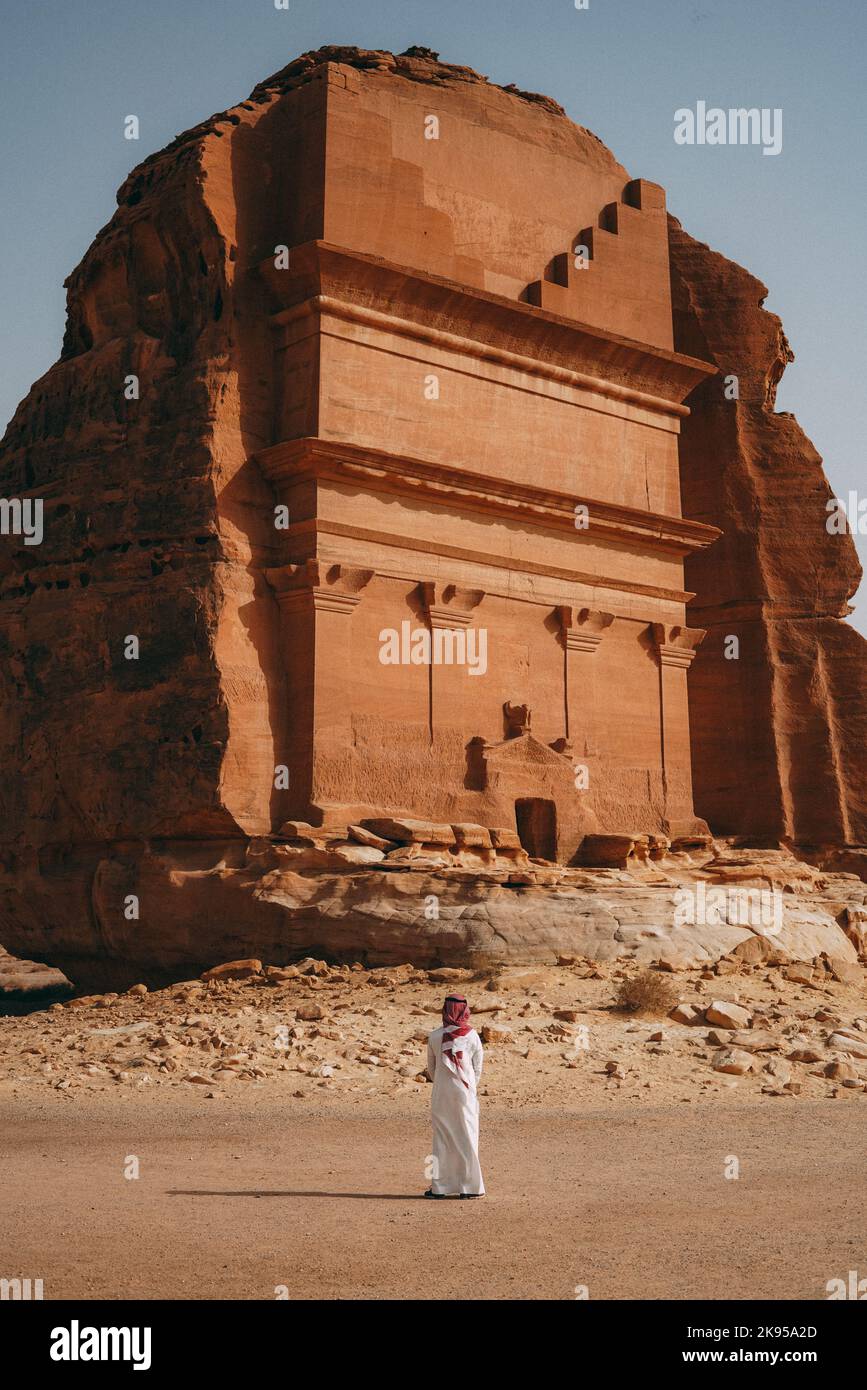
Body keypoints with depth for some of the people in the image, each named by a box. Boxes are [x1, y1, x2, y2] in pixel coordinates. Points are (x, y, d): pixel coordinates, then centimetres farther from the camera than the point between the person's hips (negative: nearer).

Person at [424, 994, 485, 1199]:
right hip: (465, 1093, -1)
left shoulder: (435, 1036, -2)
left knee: (442, 1138, 8)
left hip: (441, 1093, 1)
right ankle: (469, 1187, 7)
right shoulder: (471, 1036, -5)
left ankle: (440, 1187, 9)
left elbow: (431, 1068, 7)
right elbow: (478, 1068, 2)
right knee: (466, 1138, 6)